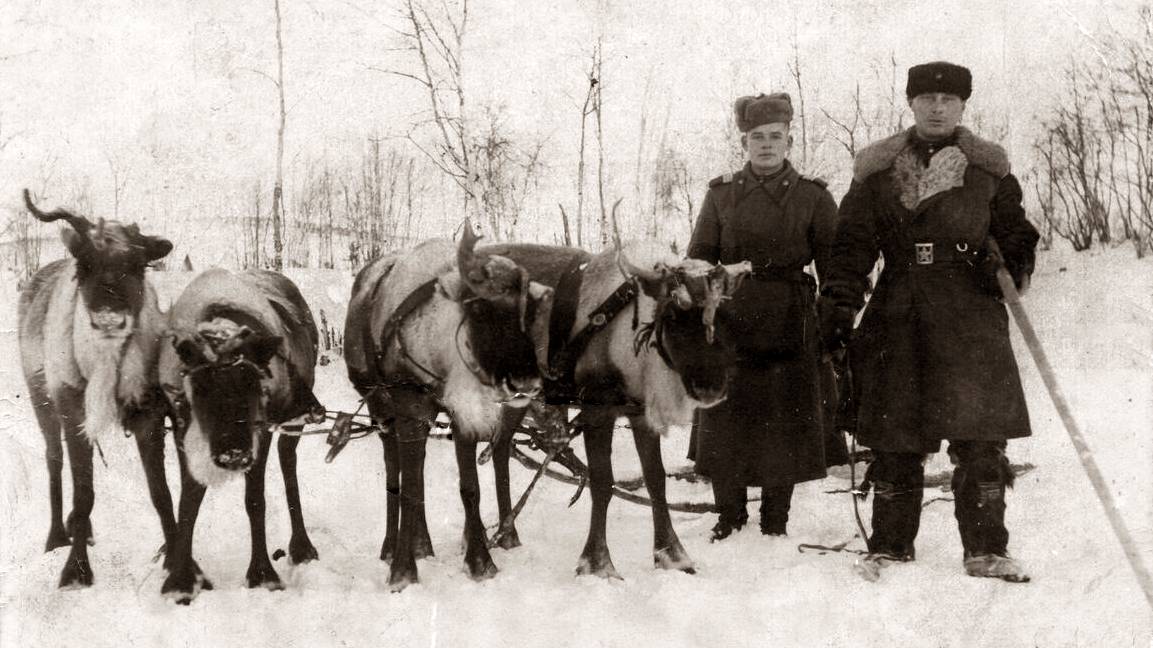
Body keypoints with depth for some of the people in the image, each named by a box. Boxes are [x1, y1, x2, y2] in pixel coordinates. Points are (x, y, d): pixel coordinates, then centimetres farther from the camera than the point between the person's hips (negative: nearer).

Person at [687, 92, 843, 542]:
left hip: (790, 328, -1)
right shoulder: (721, 194, 7)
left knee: (784, 425, 3)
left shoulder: (812, 197, 2)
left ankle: (775, 522, 16)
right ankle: (729, 518, 19)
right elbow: (698, 263, 9)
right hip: (730, 326, 2)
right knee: (724, 422, 4)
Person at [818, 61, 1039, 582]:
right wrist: (838, 306, -4)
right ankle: (889, 546, 15)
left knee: (980, 439, -4)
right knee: (894, 440, 3)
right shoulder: (877, 171, 8)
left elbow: (1013, 228, 13)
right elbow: (851, 245, 5)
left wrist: (1019, 257, -8)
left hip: (971, 316, 0)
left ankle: (985, 549, 7)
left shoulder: (989, 171, 9)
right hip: (897, 318, 0)